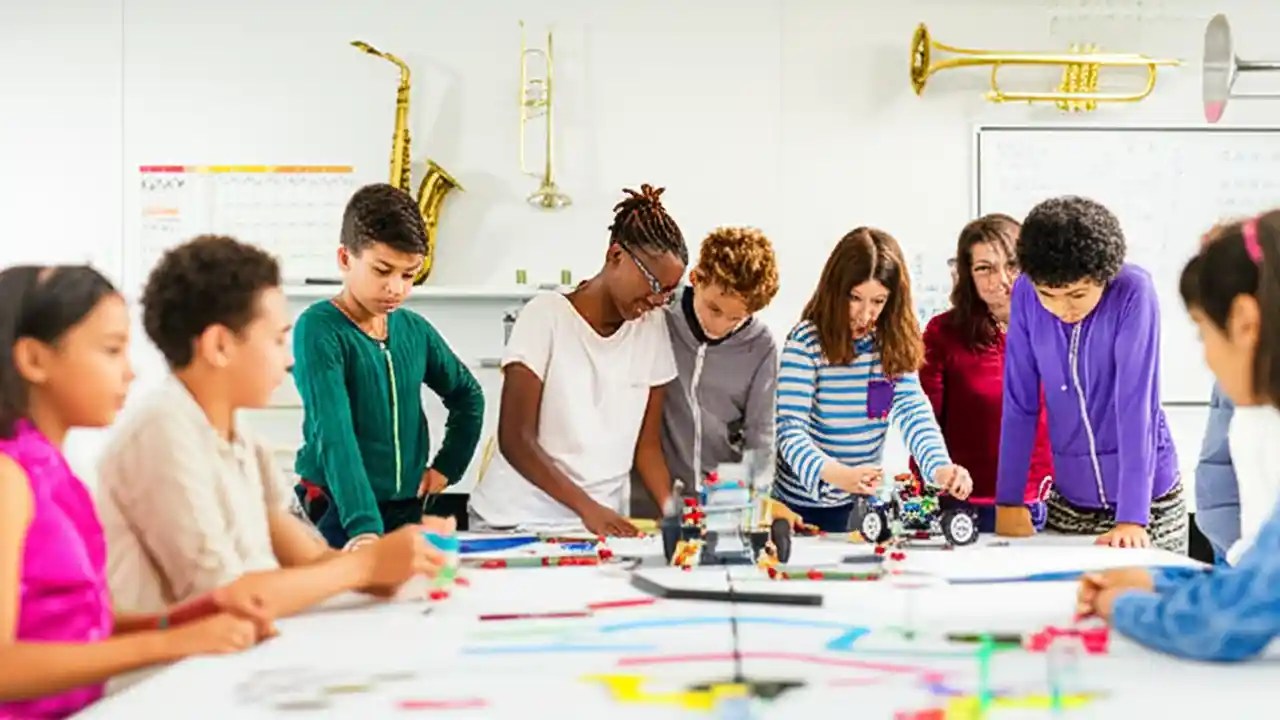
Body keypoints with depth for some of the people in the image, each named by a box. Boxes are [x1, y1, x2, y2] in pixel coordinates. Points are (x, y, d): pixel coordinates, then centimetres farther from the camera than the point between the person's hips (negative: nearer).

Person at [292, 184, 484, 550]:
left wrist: (447, 466, 11)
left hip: (409, 511, 6)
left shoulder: (414, 330, 5)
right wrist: (364, 527, -37)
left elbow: (467, 395, 24)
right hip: (339, 514, -6)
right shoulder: (318, 330, -14)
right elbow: (335, 435, -27)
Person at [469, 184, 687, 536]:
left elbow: (647, 444, 8)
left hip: (604, 522, 3)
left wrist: (672, 510, -9)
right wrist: (588, 508, -21)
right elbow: (515, 440, -11)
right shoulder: (547, 316, -7)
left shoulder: (652, 328, 6)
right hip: (518, 519, -3)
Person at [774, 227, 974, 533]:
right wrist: (838, 474, -44)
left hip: (861, 504, 4)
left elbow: (914, 412, -16)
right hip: (803, 504, -4)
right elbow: (790, 429, -25)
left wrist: (941, 467, -37)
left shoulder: (894, 344, -5)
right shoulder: (806, 341, -18)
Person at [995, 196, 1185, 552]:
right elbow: (1019, 404, -2)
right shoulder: (1025, 294, -8)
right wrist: (1008, 501, -4)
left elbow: (1136, 405, -22)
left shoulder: (1133, 292, -18)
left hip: (1147, 497, -3)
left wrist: (1131, 518, -25)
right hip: (1070, 501, 3)